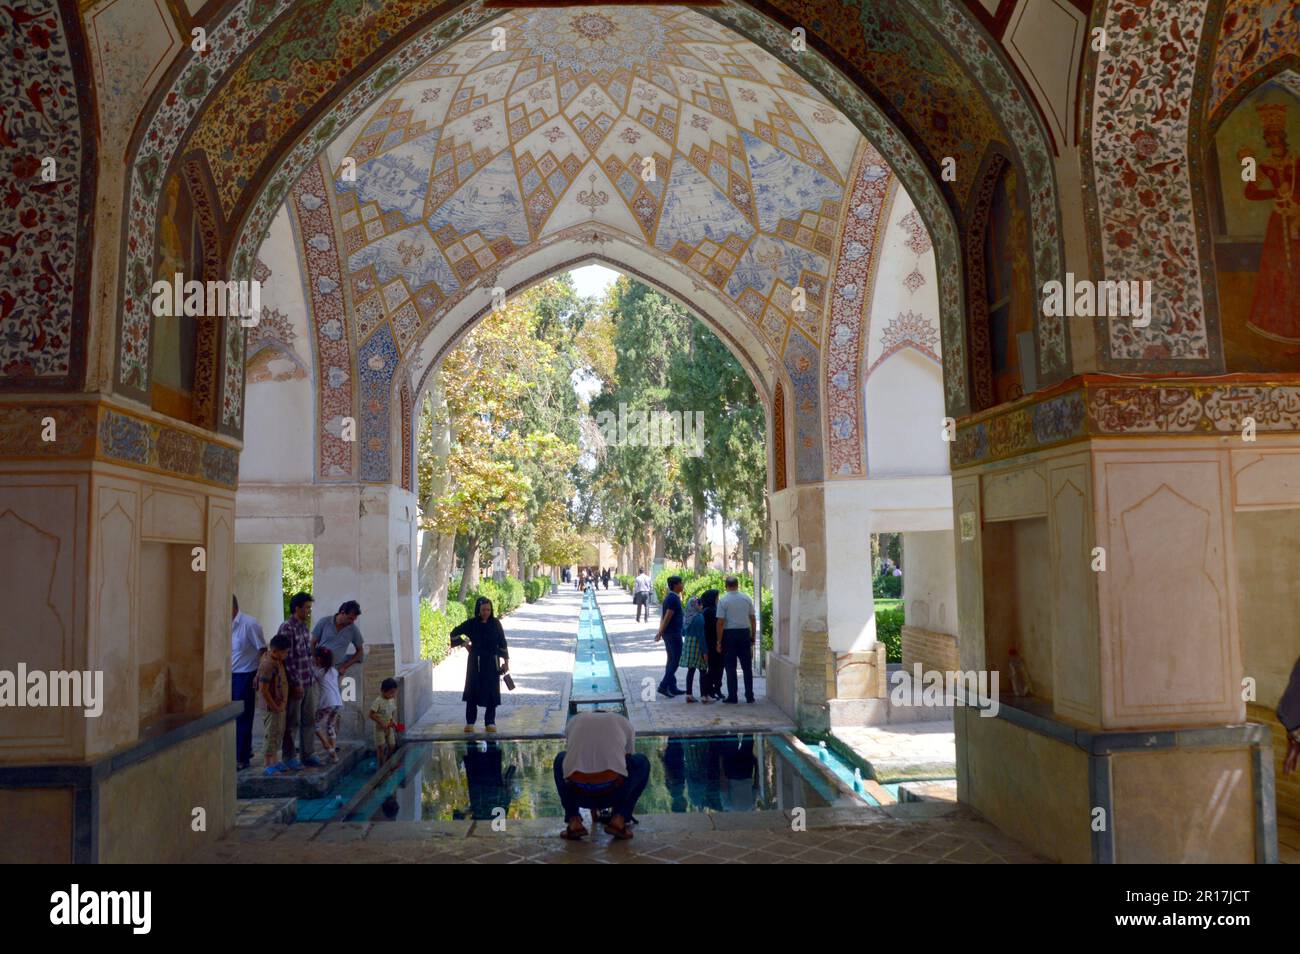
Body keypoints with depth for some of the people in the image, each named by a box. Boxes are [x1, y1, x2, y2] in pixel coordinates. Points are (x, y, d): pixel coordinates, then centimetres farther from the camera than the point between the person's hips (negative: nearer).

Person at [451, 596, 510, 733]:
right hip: (475, 661, -1)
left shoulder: (495, 623, -1)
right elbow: (454, 633, 6)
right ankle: (470, 722, 10)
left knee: (492, 691, 1)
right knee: (472, 690, 1)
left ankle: (490, 722, 10)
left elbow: (502, 643, 3)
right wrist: (464, 644, -1)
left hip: (492, 662, 1)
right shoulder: (471, 623, -4)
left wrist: (506, 660, 1)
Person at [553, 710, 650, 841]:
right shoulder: (624, 722, 25)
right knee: (642, 762, 29)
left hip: (579, 792, 2)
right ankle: (619, 818, 11)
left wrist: (591, 804, 51)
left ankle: (574, 821, 17)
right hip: (610, 793, -1)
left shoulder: (574, 721, 28)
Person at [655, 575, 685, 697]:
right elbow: (667, 617, -21)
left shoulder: (670, 597, 14)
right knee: (675, 660, -6)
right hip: (673, 633, -10)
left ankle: (672, 687, 18)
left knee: (672, 660, 13)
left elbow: (663, 616, 16)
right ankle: (663, 686, -8)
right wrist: (661, 632, -19)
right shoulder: (674, 598, -17)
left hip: (669, 633, 10)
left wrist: (660, 631, 17)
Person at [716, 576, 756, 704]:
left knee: (730, 667, 5)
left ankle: (732, 697, 6)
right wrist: (752, 637, 14)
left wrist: (719, 641, -5)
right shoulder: (747, 599, 3)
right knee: (747, 666, 11)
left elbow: (720, 622, -10)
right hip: (745, 632, 3)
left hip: (729, 634, -3)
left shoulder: (723, 601, -8)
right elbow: (752, 619, 5)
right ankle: (749, 696, 13)